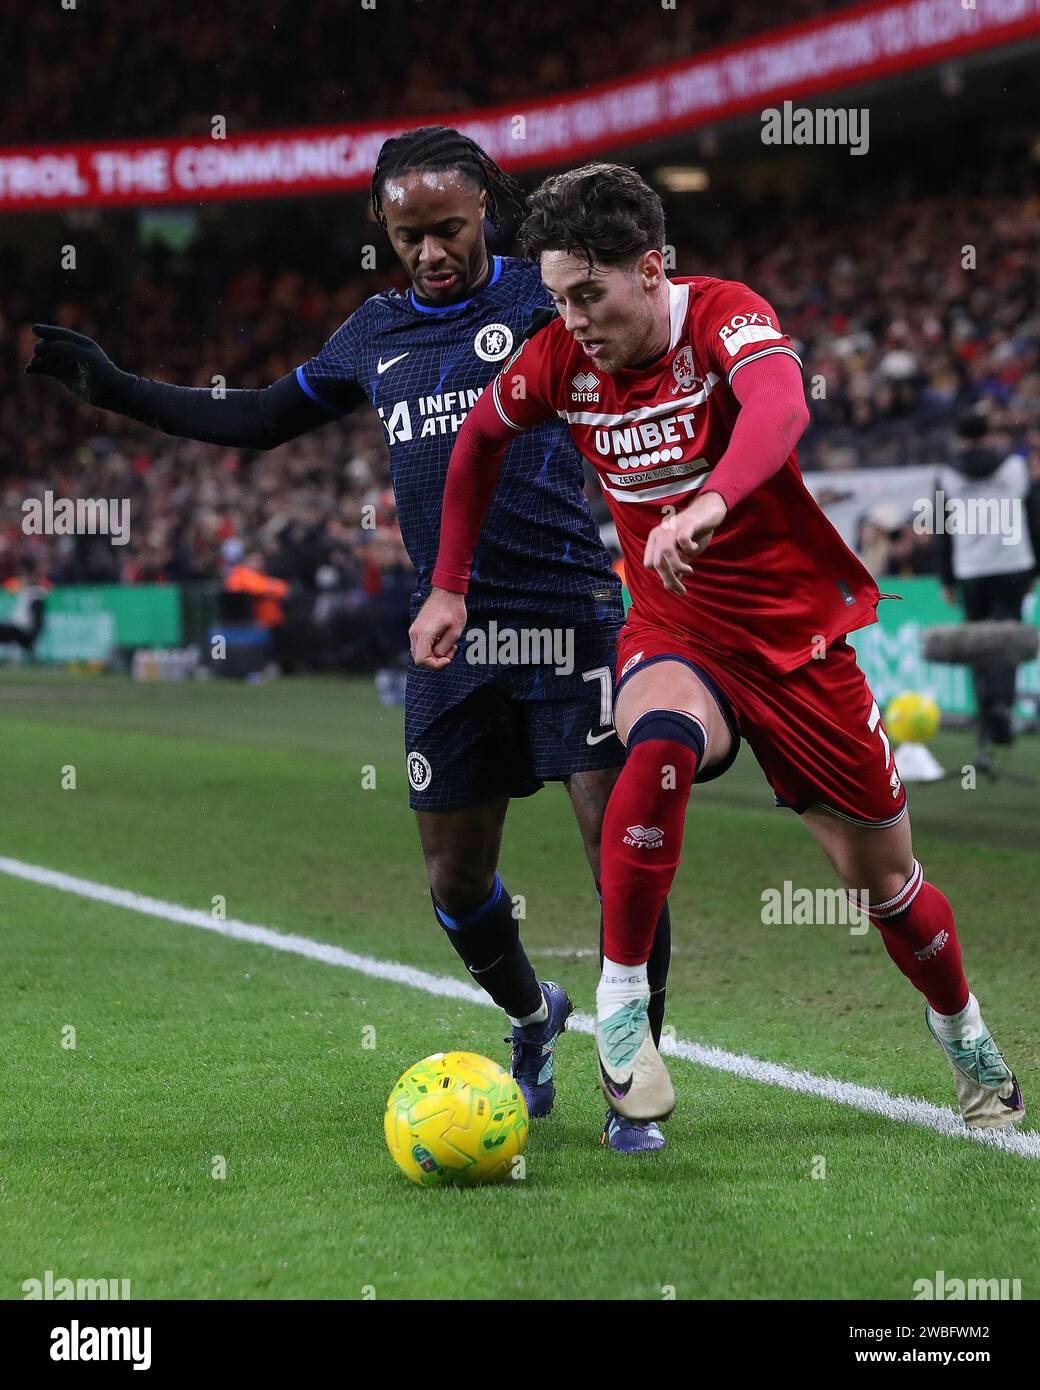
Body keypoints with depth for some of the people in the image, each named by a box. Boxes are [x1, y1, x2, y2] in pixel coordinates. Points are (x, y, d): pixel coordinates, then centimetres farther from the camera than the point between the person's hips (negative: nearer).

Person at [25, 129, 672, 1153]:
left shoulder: (543, 297, 2)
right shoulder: (375, 334, 14)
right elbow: (262, 421, 25)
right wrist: (113, 387, 24)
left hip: (569, 619, -4)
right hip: (450, 635, 4)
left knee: (621, 847, -11)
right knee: (456, 877, 5)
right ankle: (532, 1018, 35)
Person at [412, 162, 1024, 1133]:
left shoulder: (725, 316, -20)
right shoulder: (559, 360, -7)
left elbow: (780, 405, -42)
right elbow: (478, 438, 14)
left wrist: (710, 505, -61)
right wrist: (449, 588, 12)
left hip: (797, 633, -1)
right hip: (673, 633, 1)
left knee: (883, 876, 7)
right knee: (661, 738, -36)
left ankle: (962, 1033, 37)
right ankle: (620, 1001, -24)